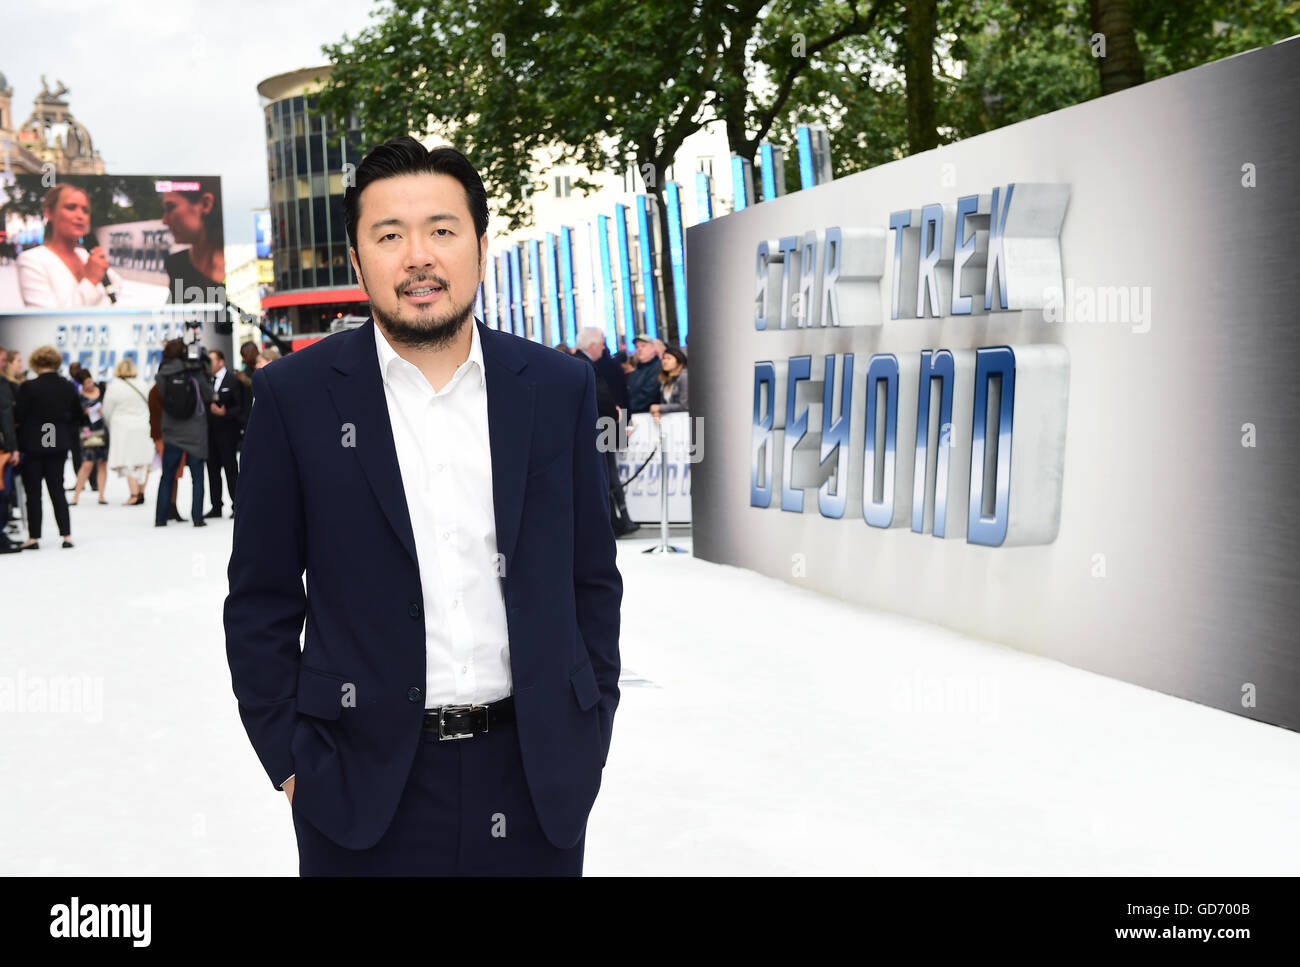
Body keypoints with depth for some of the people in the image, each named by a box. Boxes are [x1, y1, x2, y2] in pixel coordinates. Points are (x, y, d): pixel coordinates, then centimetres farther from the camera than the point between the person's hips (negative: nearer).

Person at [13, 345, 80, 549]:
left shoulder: (29, 387, -14)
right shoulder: (68, 387, 0)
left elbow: (18, 416, -10)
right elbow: (77, 417, 7)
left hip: (32, 445, -4)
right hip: (58, 445, 4)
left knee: (33, 492, 4)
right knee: (57, 490, 10)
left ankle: (33, 537, 6)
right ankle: (66, 535, 5)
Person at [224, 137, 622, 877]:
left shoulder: (560, 388, 1)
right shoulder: (295, 395, -4)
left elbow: (592, 579, 7)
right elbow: (262, 602, 0)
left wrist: (591, 730, 4)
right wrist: (291, 761, -4)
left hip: (537, 776, 2)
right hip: (366, 784, -1)